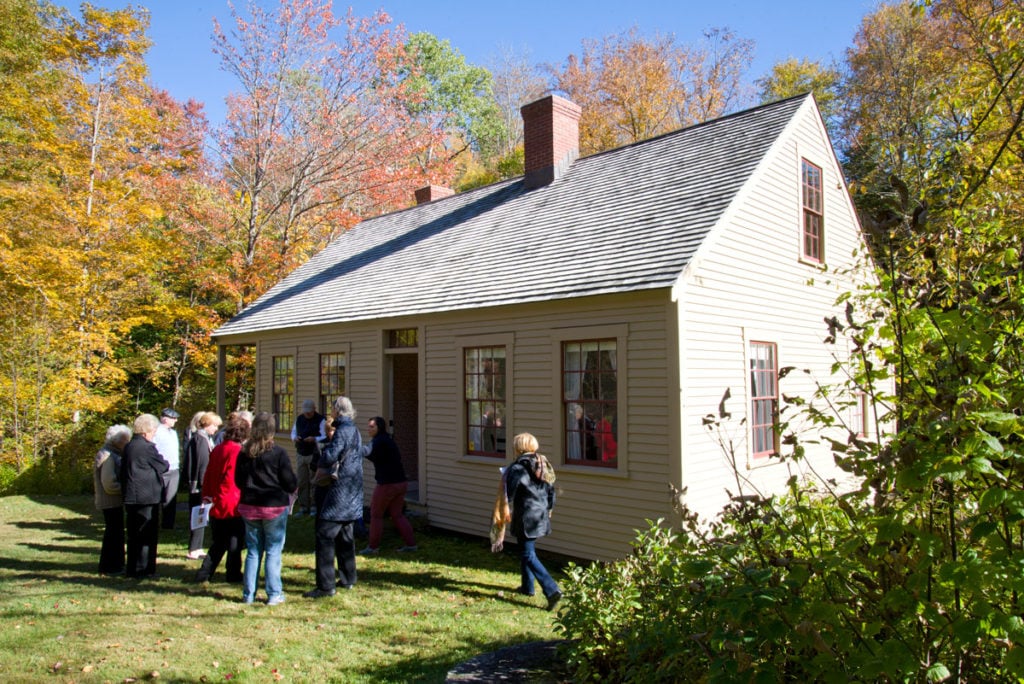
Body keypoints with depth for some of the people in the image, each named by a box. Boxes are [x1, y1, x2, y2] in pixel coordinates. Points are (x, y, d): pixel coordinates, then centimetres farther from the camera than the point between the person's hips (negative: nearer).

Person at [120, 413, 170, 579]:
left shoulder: (128, 447, 10)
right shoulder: (148, 447, -15)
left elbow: (123, 471, 16)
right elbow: (163, 466, -7)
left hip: (130, 497, 8)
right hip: (147, 497, -8)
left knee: (133, 534, 15)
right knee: (147, 534, 0)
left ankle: (132, 568, 22)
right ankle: (144, 569, 3)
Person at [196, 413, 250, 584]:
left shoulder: (217, 449, 9)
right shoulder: (237, 451, -16)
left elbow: (208, 475, 13)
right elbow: (236, 478, -20)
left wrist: (207, 495, 16)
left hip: (217, 505, 8)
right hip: (233, 505, -8)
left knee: (219, 543, 17)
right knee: (235, 541, 6)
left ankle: (204, 573, 15)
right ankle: (233, 574, 14)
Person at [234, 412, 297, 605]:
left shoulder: (244, 453, 1)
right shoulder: (279, 453, -14)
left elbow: (238, 481, 10)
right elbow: (290, 482, -9)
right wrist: (292, 490, 12)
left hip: (249, 506, 4)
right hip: (274, 507, -4)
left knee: (253, 551, 14)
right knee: (273, 552, 4)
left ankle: (248, 594, 19)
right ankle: (274, 594, 8)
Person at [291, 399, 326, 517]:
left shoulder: (320, 420, -6)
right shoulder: (299, 418, 11)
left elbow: (325, 437, -10)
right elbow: (293, 432, 17)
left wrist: (314, 439, -27)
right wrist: (295, 438, -6)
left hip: (314, 455, -5)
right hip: (300, 454, 5)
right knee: (301, 482, 8)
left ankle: (314, 507, 8)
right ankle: (303, 507, 15)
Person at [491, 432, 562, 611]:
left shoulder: (516, 469, -14)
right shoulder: (544, 466, 7)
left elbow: (507, 497, -13)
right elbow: (551, 493, 14)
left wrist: (501, 527, -4)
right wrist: (547, 512, 27)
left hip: (526, 519, -8)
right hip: (542, 517, 8)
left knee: (528, 555, -2)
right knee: (526, 549, 24)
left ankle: (552, 590, -13)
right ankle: (528, 586, 34)